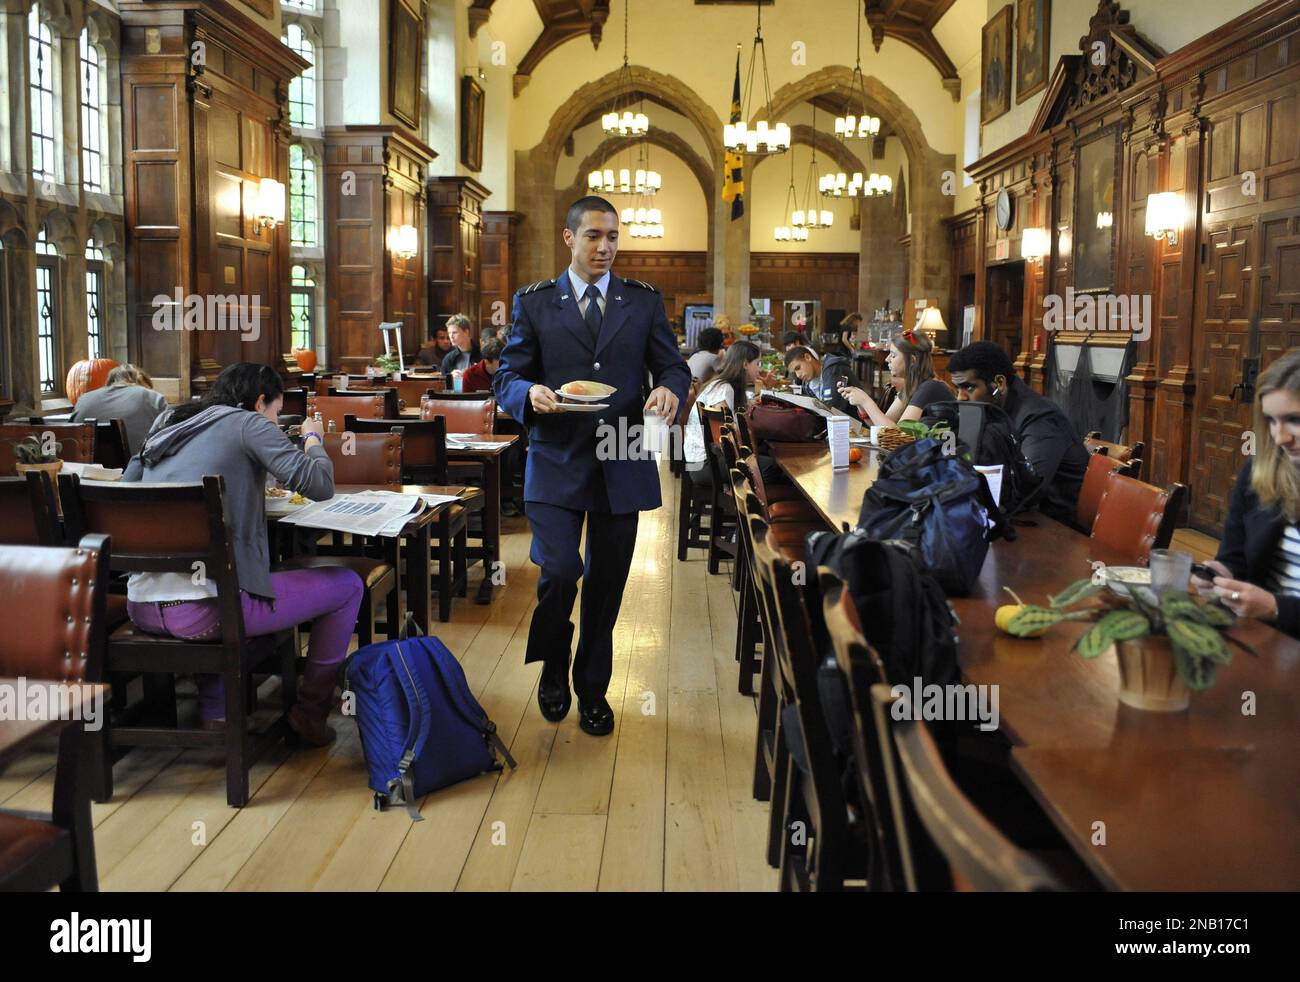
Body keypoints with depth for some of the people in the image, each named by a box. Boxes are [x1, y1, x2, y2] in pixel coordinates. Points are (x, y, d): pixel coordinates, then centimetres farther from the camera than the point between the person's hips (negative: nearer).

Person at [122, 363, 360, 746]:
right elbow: (319, 484, -9)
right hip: (203, 609, -7)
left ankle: (215, 709, 34)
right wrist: (313, 437, 13)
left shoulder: (167, 428, 19)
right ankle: (311, 712, 20)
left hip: (141, 609, 8)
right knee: (347, 585, 9)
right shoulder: (248, 423, 1)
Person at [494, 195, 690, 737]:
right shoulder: (535, 302, 4)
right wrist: (530, 393, -19)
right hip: (557, 462, -2)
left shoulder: (644, 300, 8)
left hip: (622, 463, 2)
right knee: (559, 571, -17)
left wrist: (670, 389, -16)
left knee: (606, 583, 9)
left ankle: (592, 691, 29)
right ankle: (553, 665, 15)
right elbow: (506, 376, 4)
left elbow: (674, 365, 9)